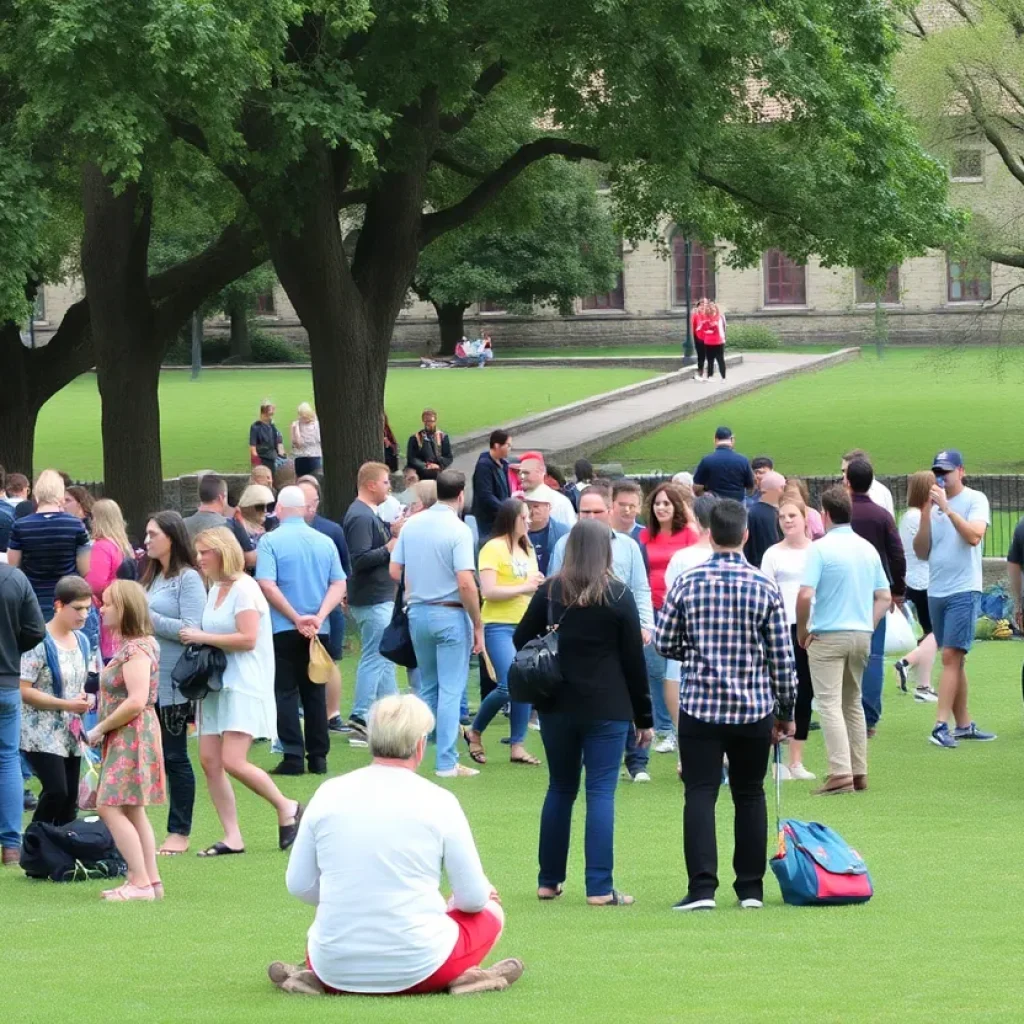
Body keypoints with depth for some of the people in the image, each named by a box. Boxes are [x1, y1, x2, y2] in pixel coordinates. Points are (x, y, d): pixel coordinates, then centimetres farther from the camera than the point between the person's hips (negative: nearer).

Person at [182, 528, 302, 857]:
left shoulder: (244, 589, -11)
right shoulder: (215, 589, 16)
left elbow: (247, 639, -18)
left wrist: (202, 637, -16)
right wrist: (196, 638, 6)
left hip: (244, 685, -9)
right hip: (217, 683, 9)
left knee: (233, 762, -16)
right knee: (209, 761, -1)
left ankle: (286, 807, 5)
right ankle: (232, 837, 3)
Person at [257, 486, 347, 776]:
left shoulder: (271, 541, -6)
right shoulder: (324, 542, 4)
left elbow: (267, 585, -15)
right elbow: (339, 584, -1)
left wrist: (297, 618, -13)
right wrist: (319, 616, -9)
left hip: (283, 630, -3)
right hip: (318, 631, 3)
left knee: (285, 693, 1)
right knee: (315, 693, 10)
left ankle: (293, 757, -5)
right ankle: (318, 757, 10)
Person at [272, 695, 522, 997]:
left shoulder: (328, 794, -1)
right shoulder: (438, 802, -8)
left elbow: (299, 885, 5)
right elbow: (473, 899, -3)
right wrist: (486, 893, 22)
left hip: (336, 968, 2)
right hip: (415, 969, -2)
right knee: (490, 914, 23)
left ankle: (317, 978, 8)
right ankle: (458, 979, 0)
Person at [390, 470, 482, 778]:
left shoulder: (411, 525, 3)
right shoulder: (458, 530, -15)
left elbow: (394, 572, 6)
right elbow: (466, 583, -20)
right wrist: (478, 625, -12)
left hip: (417, 612, 6)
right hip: (450, 614, -6)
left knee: (427, 688, 18)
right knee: (451, 690, -1)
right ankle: (446, 763, -2)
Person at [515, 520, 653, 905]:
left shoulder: (549, 592, 1)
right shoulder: (619, 596, -6)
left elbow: (521, 641, 6)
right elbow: (634, 659, -3)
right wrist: (644, 717, 3)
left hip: (557, 705, 3)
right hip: (607, 709, -3)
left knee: (560, 789, 14)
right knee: (601, 792, -2)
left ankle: (549, 881, 18)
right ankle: (600, 888, -7)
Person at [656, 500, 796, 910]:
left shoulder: (687, 583, -5)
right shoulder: (765, 587, -5)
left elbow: (664, 643, 2)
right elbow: (782, 656, -1)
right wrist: (786, 711, 10)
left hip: (700, 707, -1)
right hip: (754, 708, 1)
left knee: (700, 795, -1)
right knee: (750, 795, 12)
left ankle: (702, 887, -13)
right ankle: (751, 888, 14)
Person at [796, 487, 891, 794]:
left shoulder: (821, 548, -11)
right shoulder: (868, 549, 9)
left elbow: (805, 595, -20)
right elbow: (884, 597, 11)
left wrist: (802, 631, -6)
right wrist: (867, 626, 13)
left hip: (828, 635, -6)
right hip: (862, 634, 6)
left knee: (830, 704, -7)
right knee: (853, 703, 17)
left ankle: (841, 772, -18)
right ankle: (859, 772, 17)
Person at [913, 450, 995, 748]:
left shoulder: (975, 500, -2)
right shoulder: (934, 505, 12)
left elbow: (974, 536, -19)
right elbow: (921, 552, 8)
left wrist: (947, 508, -21)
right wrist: (925, 515, -4)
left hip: (964, 590, -6)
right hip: (936, 590, 6)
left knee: (951, 657, -13)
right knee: (954, 660, 10)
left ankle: (941, 725, -17)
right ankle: (963, 724, 15)